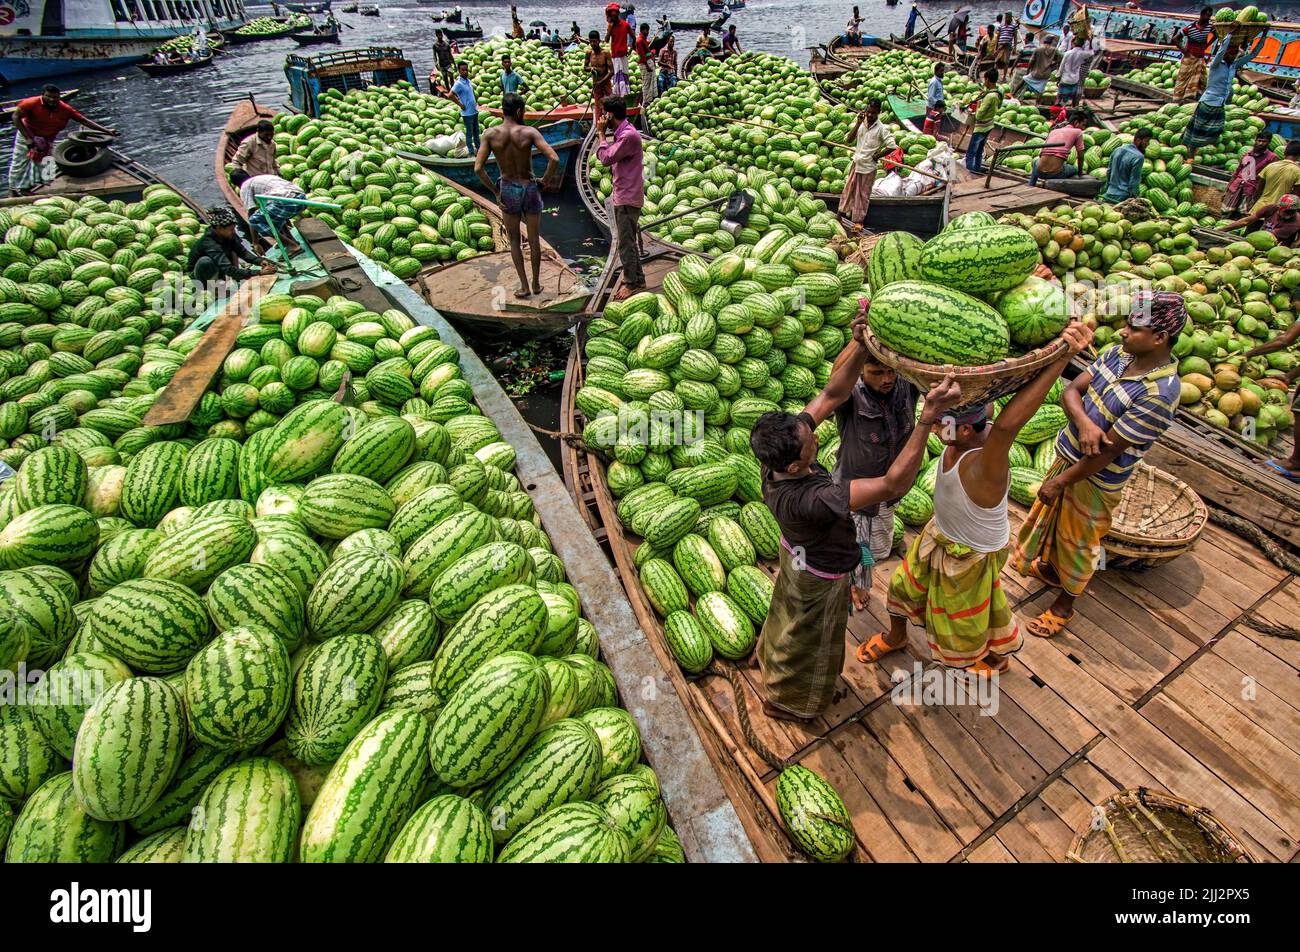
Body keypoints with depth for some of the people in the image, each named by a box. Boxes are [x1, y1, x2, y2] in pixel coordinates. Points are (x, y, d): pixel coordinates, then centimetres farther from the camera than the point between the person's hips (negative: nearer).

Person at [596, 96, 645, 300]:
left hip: (628, 198, -10)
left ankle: (631, 283, 5)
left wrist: (601, 134, -10)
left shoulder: (629, 135, -18)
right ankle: (638, 278, 27)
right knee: (629, 241, 17)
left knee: (625, 243, -4)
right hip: (622, 196, 10)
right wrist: (603, 134, 8)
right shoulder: (621, 133, 13)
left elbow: (606, 158, -18)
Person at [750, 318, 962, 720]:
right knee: (809, 641, 23)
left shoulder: (777, 458, -27)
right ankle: (782, 700, 51)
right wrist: (929, 415, -52)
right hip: (821, 577, -7)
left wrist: (859, 344, -38)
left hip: (796, 555, 7)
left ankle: (769, 661, 66)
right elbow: (893, 485, -48)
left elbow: (833, 393, -25)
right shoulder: (808, 501, -47)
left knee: (790, 617, 35)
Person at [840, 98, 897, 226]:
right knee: (849, 189, 14)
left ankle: (858, 219, 19)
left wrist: (876, 156, -13)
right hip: (856, 162, 5)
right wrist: (858, 123, -16)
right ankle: (843, 213, 29)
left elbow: (892, 146, -18)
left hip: (868, 166, -5)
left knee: (863, 194, 7)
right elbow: (850, 139, -8)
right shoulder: (862, 123, 0)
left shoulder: (881, 128, -14)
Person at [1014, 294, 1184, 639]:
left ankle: (1063, 605, 36)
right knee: (1052, 517, 27)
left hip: (1096, 479, -7)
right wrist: (1083, 422, -27)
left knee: (1077, 541, 13)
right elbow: (1071, 390, -6)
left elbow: (1107, 452, -25)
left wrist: (1059, 482, -18)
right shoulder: (1118, 353, -7)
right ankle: (1049, 567, 55)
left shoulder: (1159, 393, -29)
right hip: (1069, 454, 7)